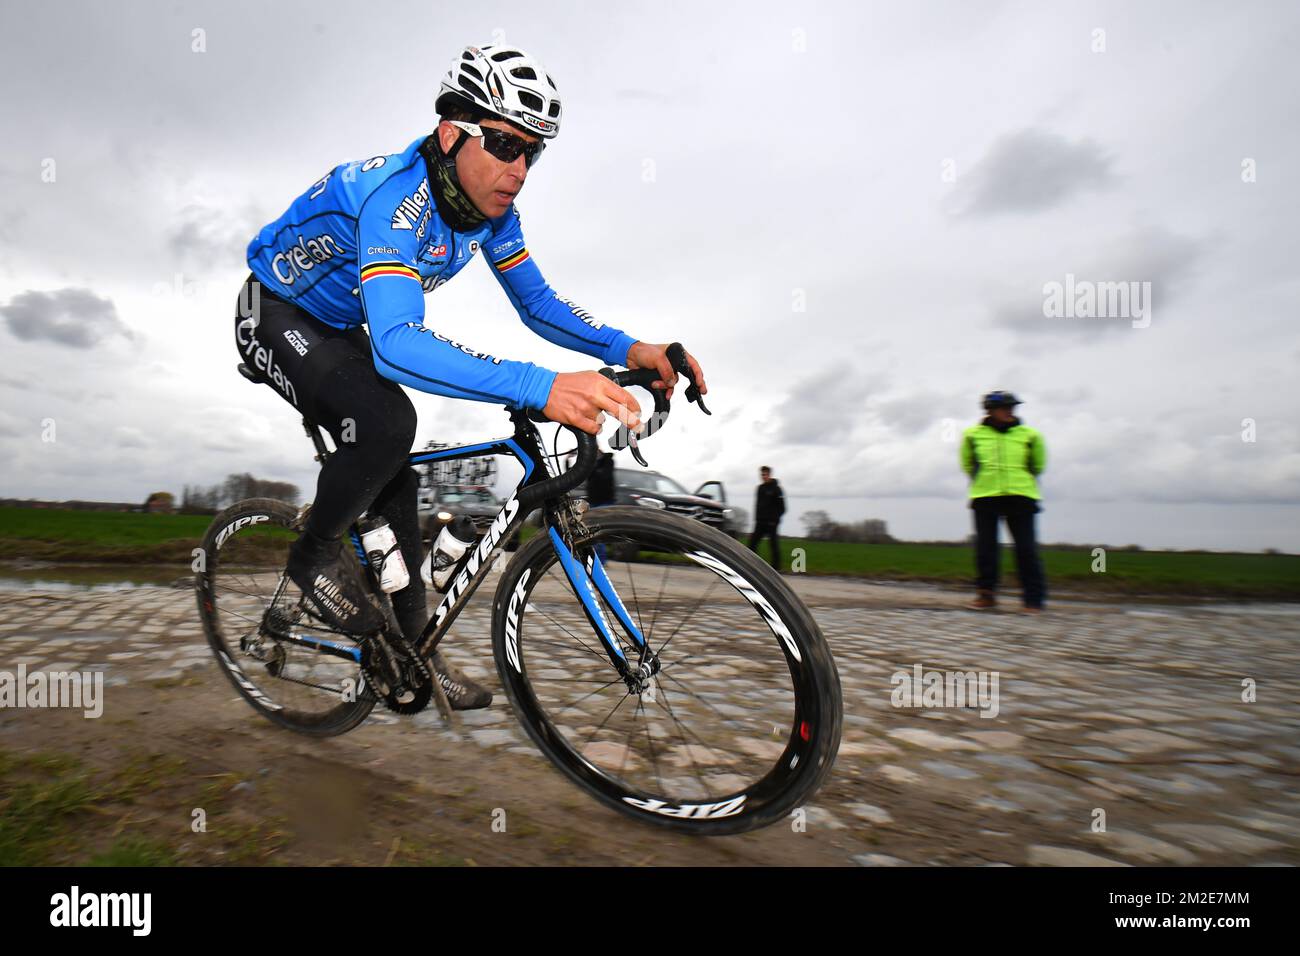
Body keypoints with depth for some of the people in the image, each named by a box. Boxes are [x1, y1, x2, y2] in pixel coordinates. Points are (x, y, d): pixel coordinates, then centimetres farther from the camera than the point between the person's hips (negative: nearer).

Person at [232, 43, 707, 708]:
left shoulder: (491, 207, -11)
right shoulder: (398, 197, -36)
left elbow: (536, 302, -9)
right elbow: (397, 344, -50)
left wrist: (627, 348, -27)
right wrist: (542, 388, -64)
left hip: (341, 329, 7)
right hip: (276, 315, -7)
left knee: (394, 478, 1)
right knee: (387, 424, -34)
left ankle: (410, 648, 12)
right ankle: (314, 555, -4)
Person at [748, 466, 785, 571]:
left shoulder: (776, 488, -6)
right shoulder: (760, 488, 13)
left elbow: (781, 508, -8)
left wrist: (775, 518, -13)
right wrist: (757, 518, 10)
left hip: (771, 522, -6)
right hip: (760, 522, 6)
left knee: (774, 544, 1)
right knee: (752, 542, 0)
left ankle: (776, 567, 8)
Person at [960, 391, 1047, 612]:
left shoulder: (1029, 435, 5)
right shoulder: (973, 435, 4)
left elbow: (1038, 465, 19)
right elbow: (967, 464, 17)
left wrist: (1022, 482, 16)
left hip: (1021, 497, 0)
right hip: (985, 498, 0)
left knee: (1026, 548, -3)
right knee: (985, 547, 2)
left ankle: (1033, 597, 5)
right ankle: (986, 593, 13)